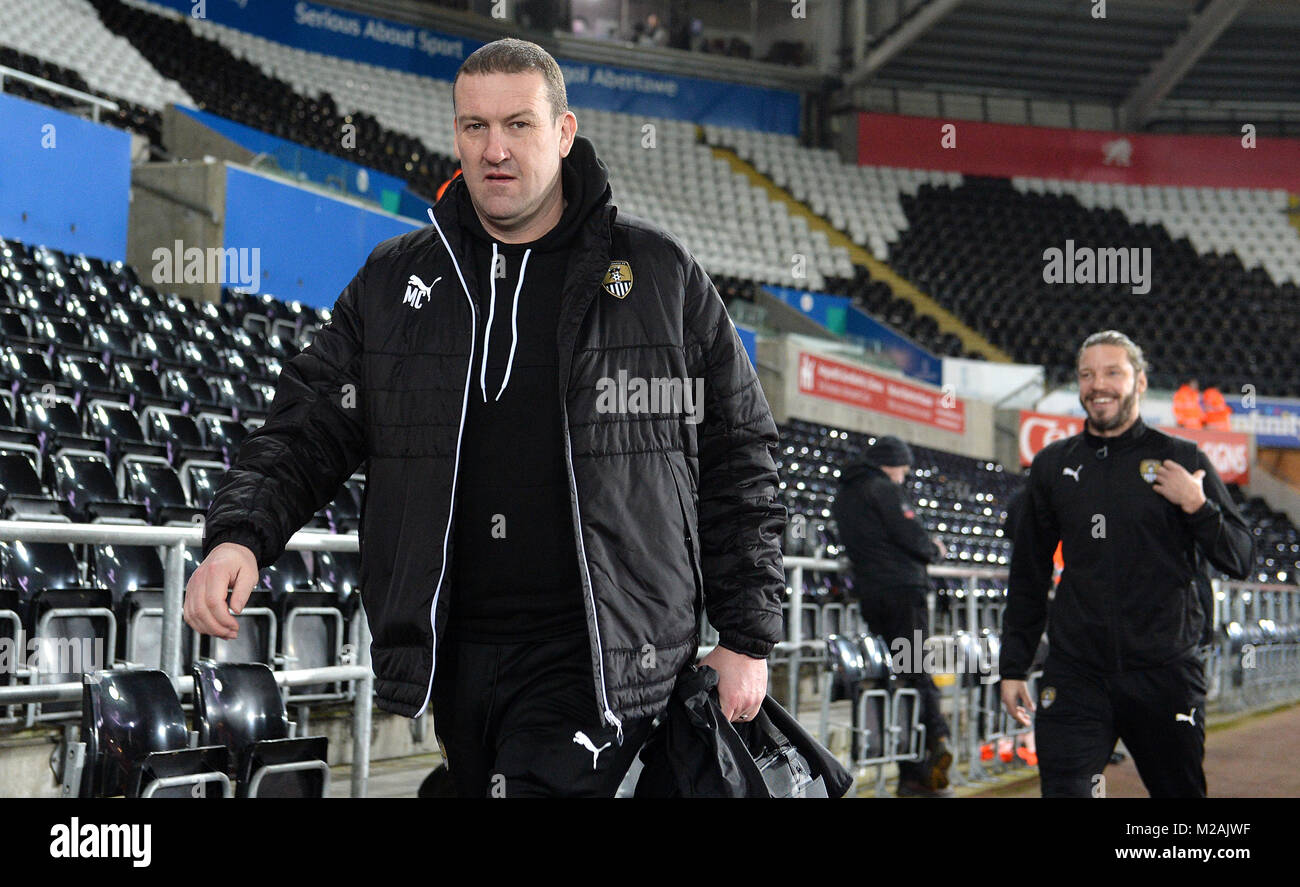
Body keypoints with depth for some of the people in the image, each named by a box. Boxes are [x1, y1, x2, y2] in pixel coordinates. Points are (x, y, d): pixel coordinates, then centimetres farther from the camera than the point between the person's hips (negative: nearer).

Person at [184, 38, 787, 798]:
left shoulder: (661, 276, 3)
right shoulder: (395, 282, 11)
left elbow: (738, 456, 6)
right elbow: (310, 428, 11)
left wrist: (747, 639, 2)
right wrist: (240, 534, -9)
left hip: (593, 658, -4)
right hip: (453, 654, 4)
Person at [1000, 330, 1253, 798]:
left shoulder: (1181, 460, 3)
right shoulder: (1053, 466, 10)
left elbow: (1239, 561, 3)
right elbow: (1028, 578, 16)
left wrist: (1197, 506, -13)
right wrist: (1013, 666, 11)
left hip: (1165, 672, -1)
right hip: (1075, 675, 1)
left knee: (1181, 789, 8)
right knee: (1065, 789, -13)